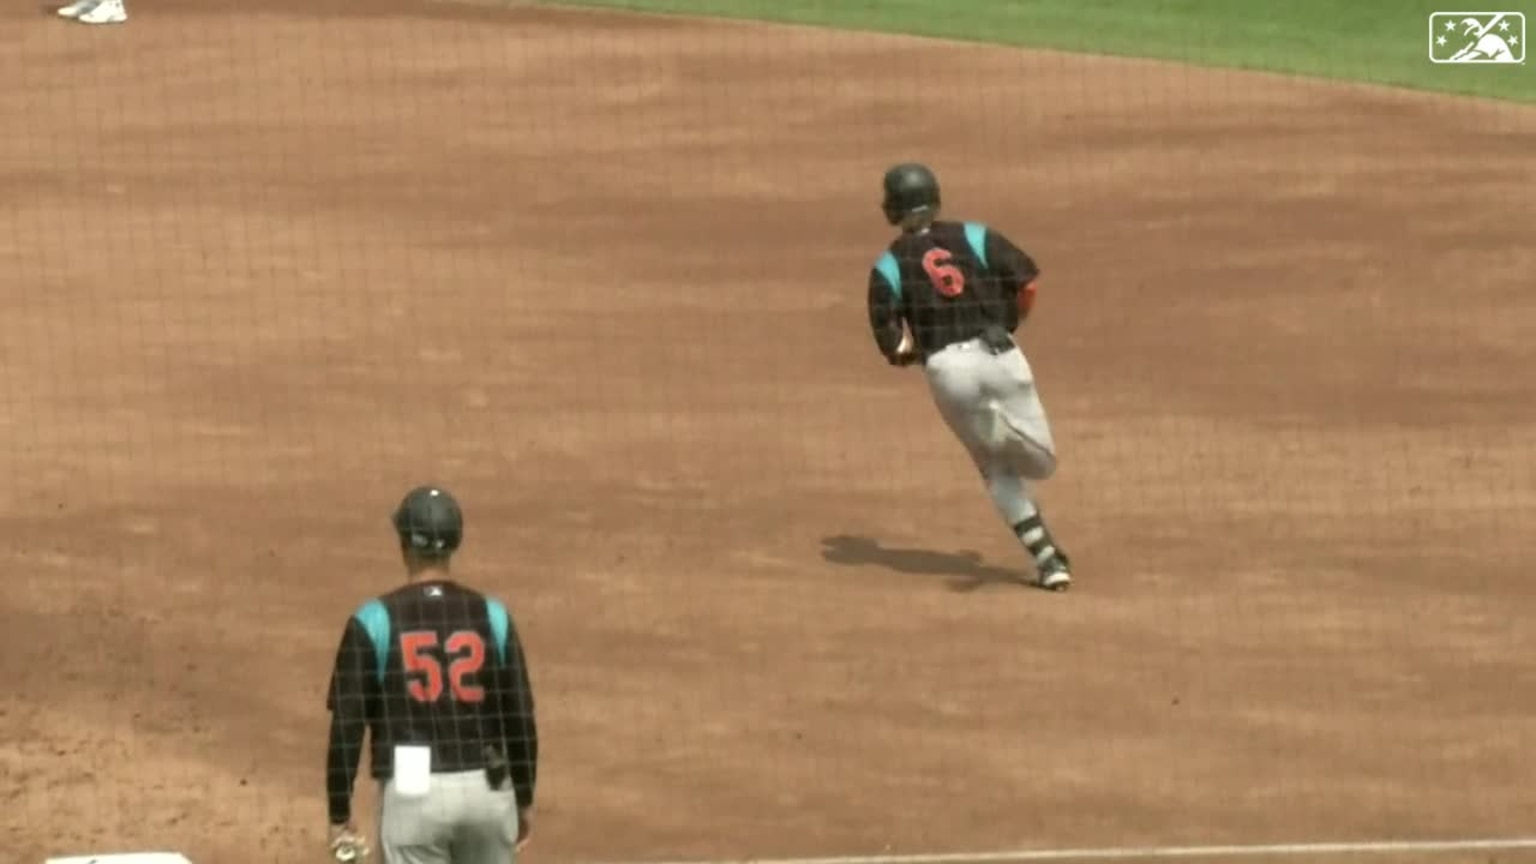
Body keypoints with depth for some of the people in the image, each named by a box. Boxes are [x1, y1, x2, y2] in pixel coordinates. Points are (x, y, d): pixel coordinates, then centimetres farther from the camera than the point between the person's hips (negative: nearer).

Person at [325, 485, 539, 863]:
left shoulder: (373, 622, -5)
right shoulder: (491, 616, 2)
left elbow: (347, 726, -7)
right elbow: (520, 717, 4)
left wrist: (340, 815, 0)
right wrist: (524, 801, 16)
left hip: (413, 793, -3)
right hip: (487, 789, 3)